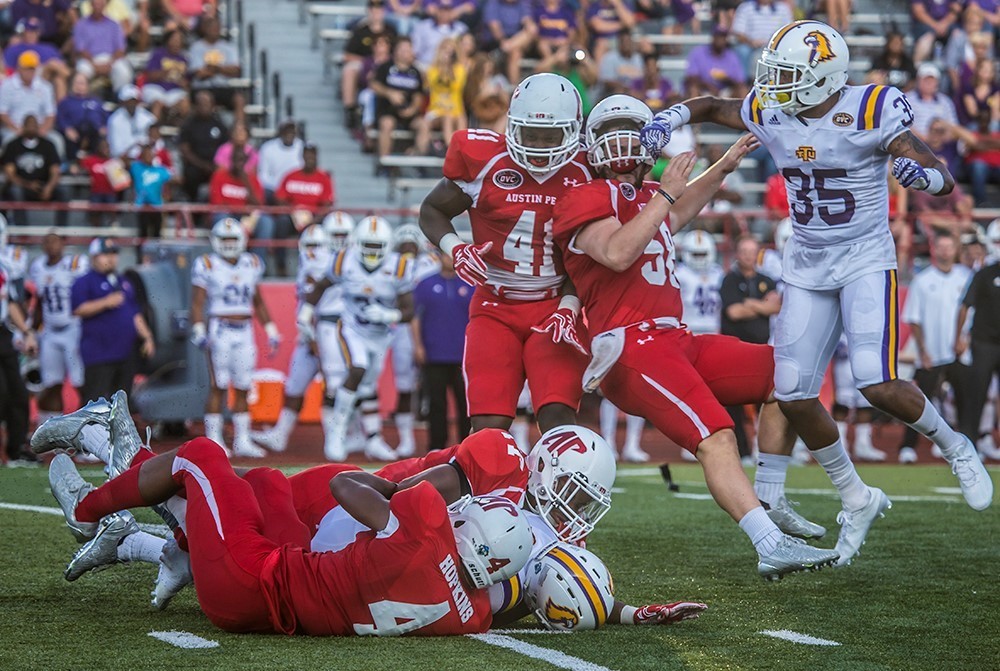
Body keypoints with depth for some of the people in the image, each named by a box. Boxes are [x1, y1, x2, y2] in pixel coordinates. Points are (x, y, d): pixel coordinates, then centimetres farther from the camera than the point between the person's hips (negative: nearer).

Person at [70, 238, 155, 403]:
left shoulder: (124, 283, 21)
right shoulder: (84, 282, -1)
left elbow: (135, 314, 25)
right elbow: (77, 309, -14)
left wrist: (147, 337, 16)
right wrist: (105, 303, -19)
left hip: (125, 352, 7)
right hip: (98, 353, -7)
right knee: (97, 400, -14)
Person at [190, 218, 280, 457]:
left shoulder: (252, 265, 12)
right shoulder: (207, 266, -3)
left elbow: (258, 302, 20)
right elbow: (197, 303, -6)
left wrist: (270, 330, 16)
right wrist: (199, 331, -18)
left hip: (244, 332, 5)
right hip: (220, 330, -5)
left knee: (242, 388, 6)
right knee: (218, 386, -6)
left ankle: (242, 441, 11)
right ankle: (213, 440, -2)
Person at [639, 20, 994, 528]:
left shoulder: (869, 112, -16)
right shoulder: (771, 115, -2)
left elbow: (945, 180, -17)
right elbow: (711, 107, 16)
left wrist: (920, 173, -40)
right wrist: (667, 120, -3)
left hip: (866, 261, -5)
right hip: (807, 268, 5)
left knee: (877, 385, -20)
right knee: (793, 396, 0)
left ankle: (953, 448, 10)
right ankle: (857, 498, 20)